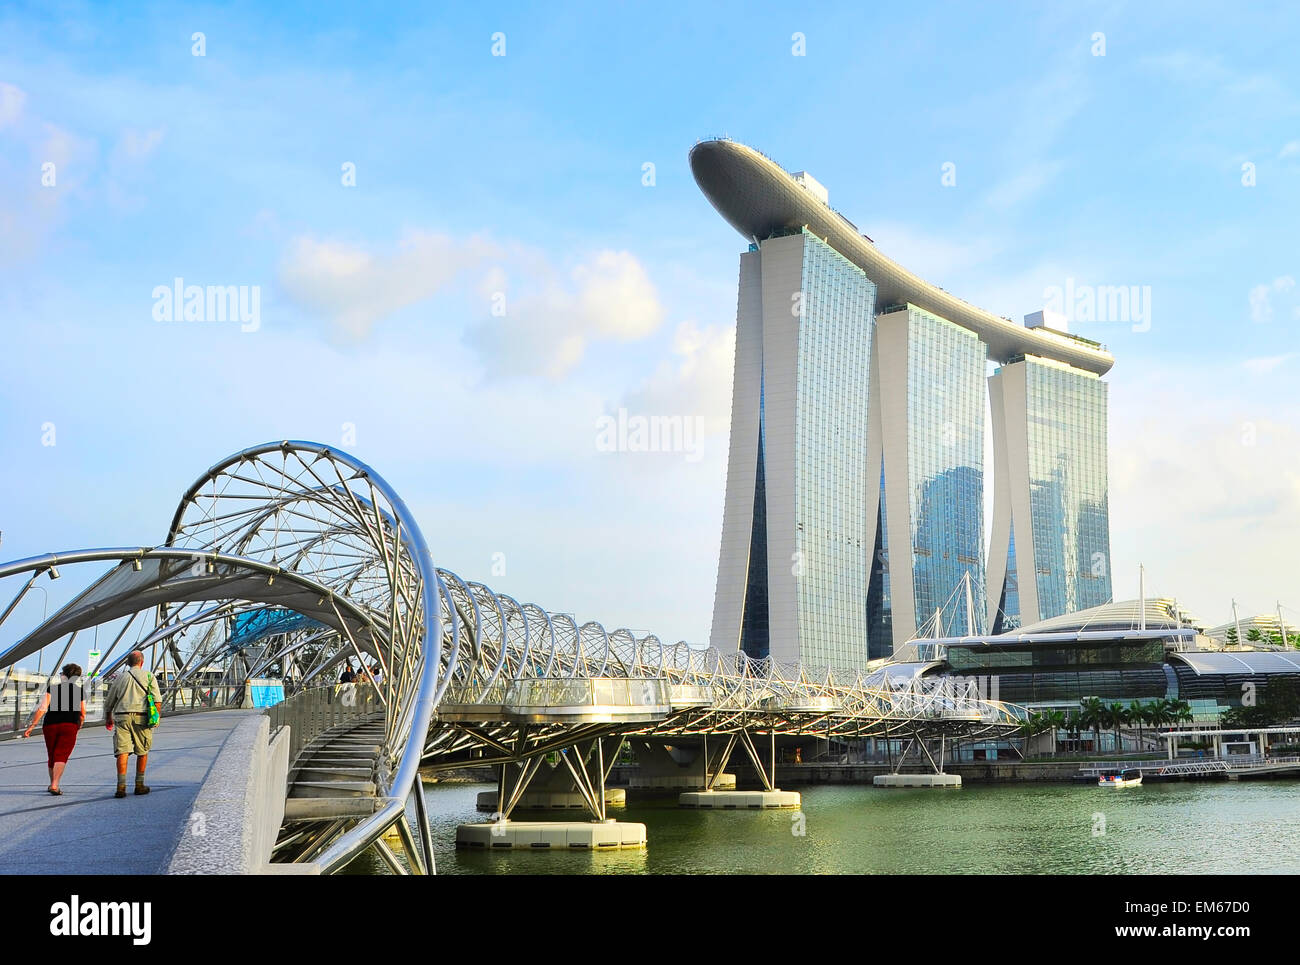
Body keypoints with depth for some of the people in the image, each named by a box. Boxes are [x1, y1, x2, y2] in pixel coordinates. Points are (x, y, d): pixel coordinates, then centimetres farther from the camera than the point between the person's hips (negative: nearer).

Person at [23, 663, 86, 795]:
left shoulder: (52, 688, 9)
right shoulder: (80, 691, 11)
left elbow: (42, 708, -2)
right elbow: (82, 715, 14)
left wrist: (31, 726, -2)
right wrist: (78, 727, 31)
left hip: (50, 725, 2)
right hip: (70, 725, -1)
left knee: (51, 756, 17)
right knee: (61, 756, -6)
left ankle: (52, 784, 29)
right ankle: (54, 785, -23)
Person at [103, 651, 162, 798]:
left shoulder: (120, 677, 16)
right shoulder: (148, 676, 10)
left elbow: (109, 702, 22)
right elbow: (157, 699, -3)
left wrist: (108, 718, 37)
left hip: (122, 716, 1)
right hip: (141, 717, -1)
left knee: (122, 752, -6)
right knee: (142, 752, 12)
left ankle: (121, 786, -17)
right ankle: (139, 785, 15)